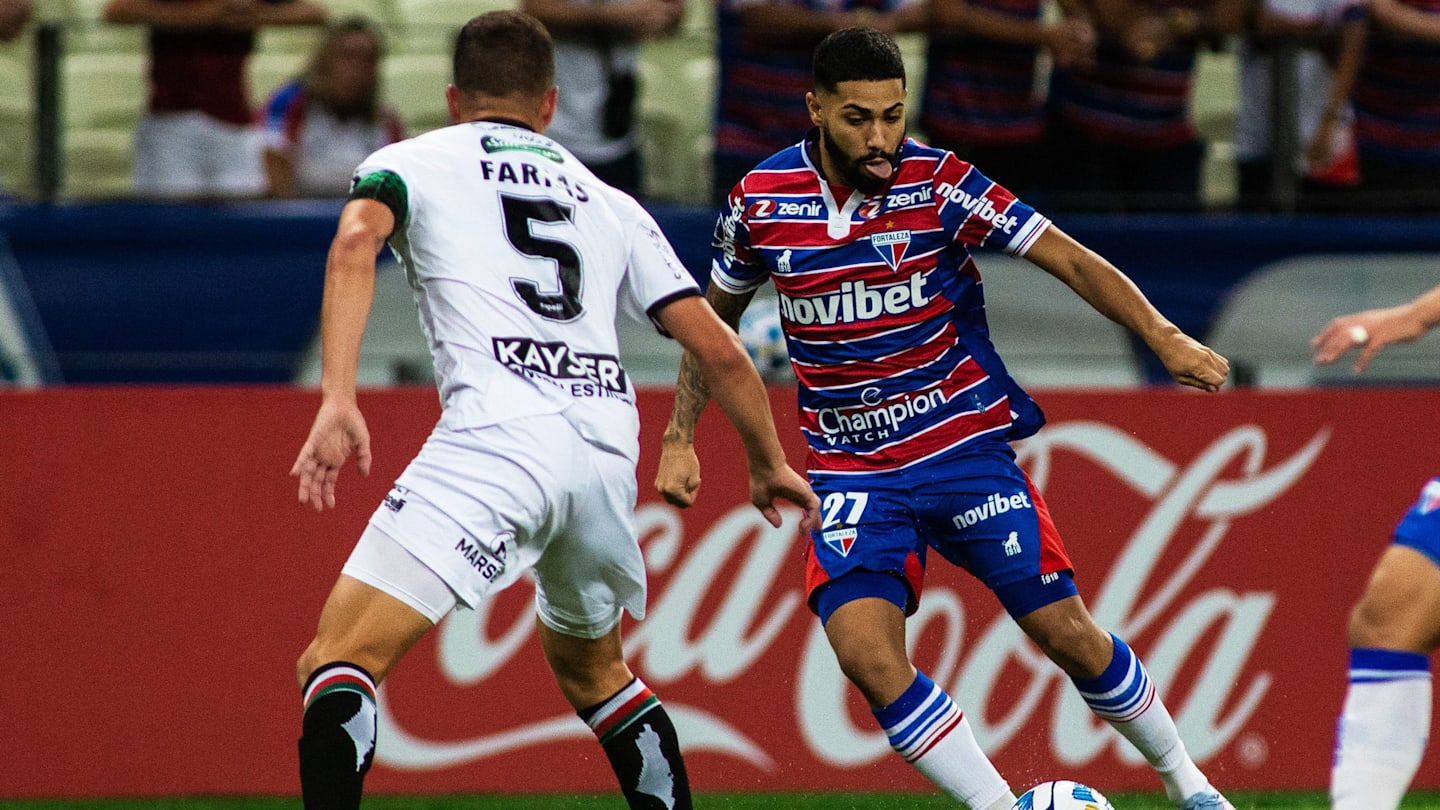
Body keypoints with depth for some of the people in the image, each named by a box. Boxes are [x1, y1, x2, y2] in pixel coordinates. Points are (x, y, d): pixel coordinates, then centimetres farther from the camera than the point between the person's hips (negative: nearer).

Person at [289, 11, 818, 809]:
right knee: (588, 669, 31)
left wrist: (337, 399, -14)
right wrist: (768, 464, 39)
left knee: (336, 663, -8)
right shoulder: (609, 204, 28)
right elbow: (719, 351, 24)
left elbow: (356, 242, -5)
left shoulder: (408, 163, 18)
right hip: (607, 448, 5)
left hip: (496, 438, -5)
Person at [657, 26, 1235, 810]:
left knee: (1066, 632, -2)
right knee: (864, 651, -19)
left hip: (965, 444, -1)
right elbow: (714, 316, 13)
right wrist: (680, 436, 8)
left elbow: (1068, 259, -12)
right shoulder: (760, 200, -5)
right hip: (852, 472, 1)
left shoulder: (939, 182, -12)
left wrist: (1163, 336, -24)